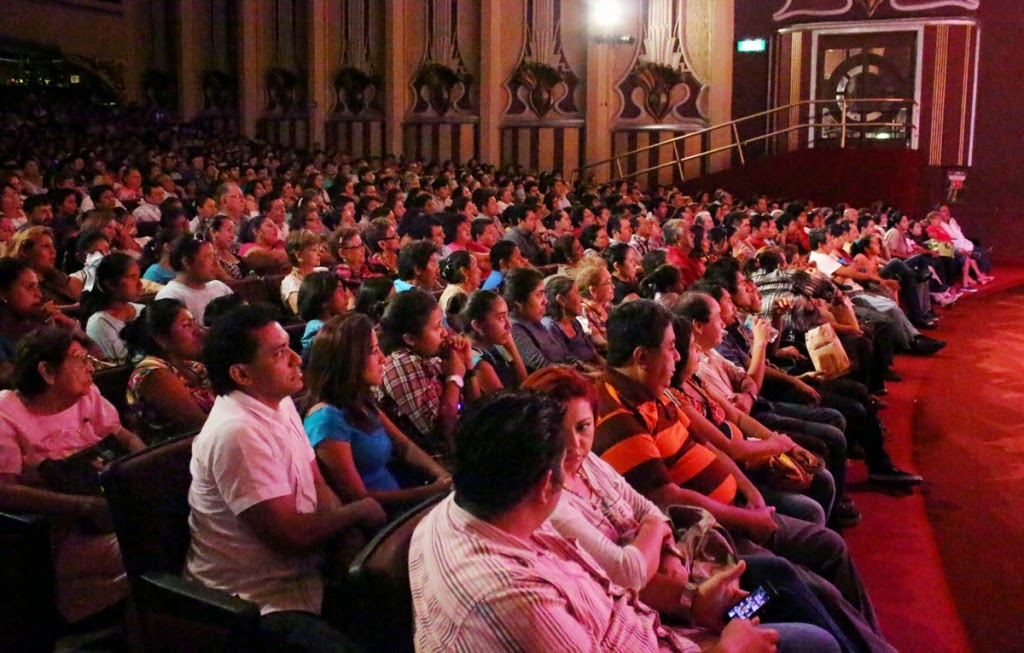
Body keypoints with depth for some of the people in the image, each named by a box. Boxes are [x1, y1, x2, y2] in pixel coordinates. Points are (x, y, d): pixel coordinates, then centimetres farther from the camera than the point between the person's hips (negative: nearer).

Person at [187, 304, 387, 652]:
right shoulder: (238, 432, -24)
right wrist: (358, 512, -7)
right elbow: (293, 535, -23)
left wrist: (350, 535, -10)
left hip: (301, 574, 9)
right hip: (258, 603, -9)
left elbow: (318, 486, 10)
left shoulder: (280, 404, 6)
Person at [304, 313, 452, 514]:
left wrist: (444, 477, -5)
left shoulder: (362, 402, 8)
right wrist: (433, 491, -16)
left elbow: (404, 447, 13)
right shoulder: (328, 419, -19)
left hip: (397, 506, 8)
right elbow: (357, 498, -17)